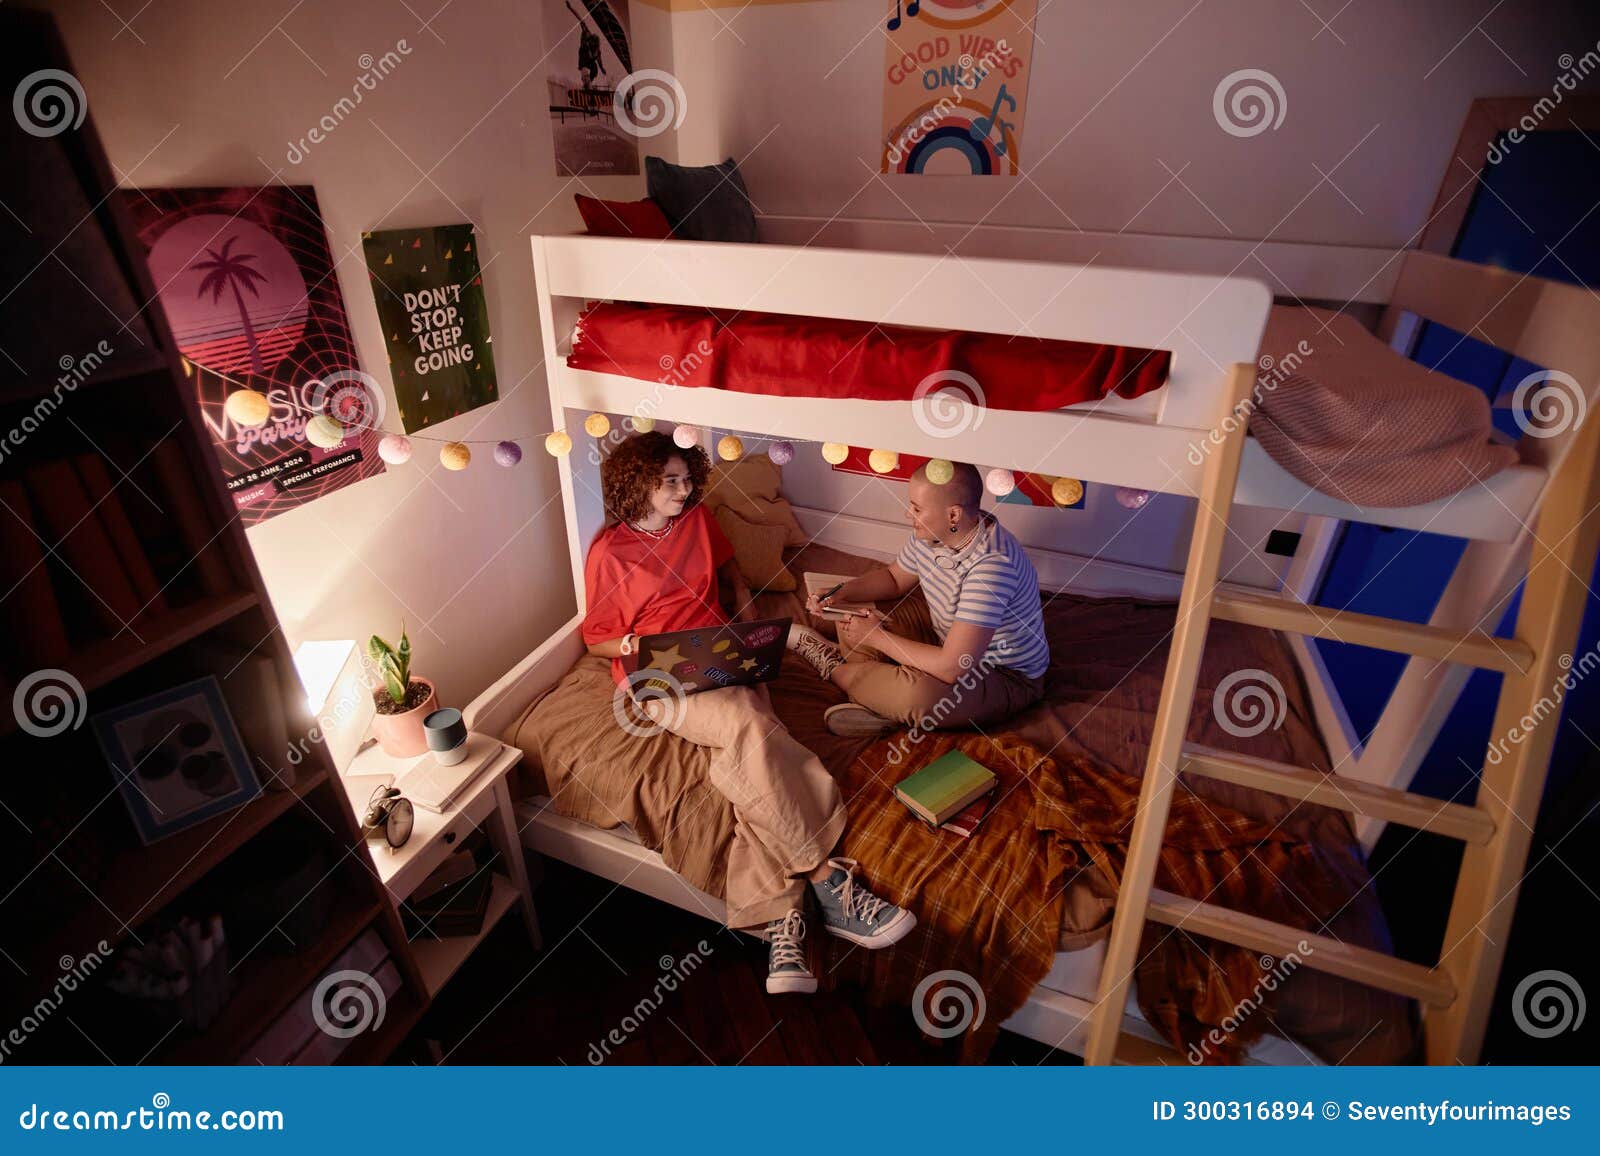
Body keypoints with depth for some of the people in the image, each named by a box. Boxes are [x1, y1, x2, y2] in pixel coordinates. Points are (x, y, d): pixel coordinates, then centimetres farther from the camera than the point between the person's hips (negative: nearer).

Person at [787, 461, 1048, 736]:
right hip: (952, 648, 8)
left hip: (1008, 679, -8)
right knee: (852, 623, 2)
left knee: (915, 692, -36)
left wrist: (877, 638, -23)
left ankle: (832, 665, -8)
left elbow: (951, 669, -36)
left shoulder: (991, 564, -35)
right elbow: (895, 578, 13)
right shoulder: (928, 533, -8)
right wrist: (840, 595, -6)